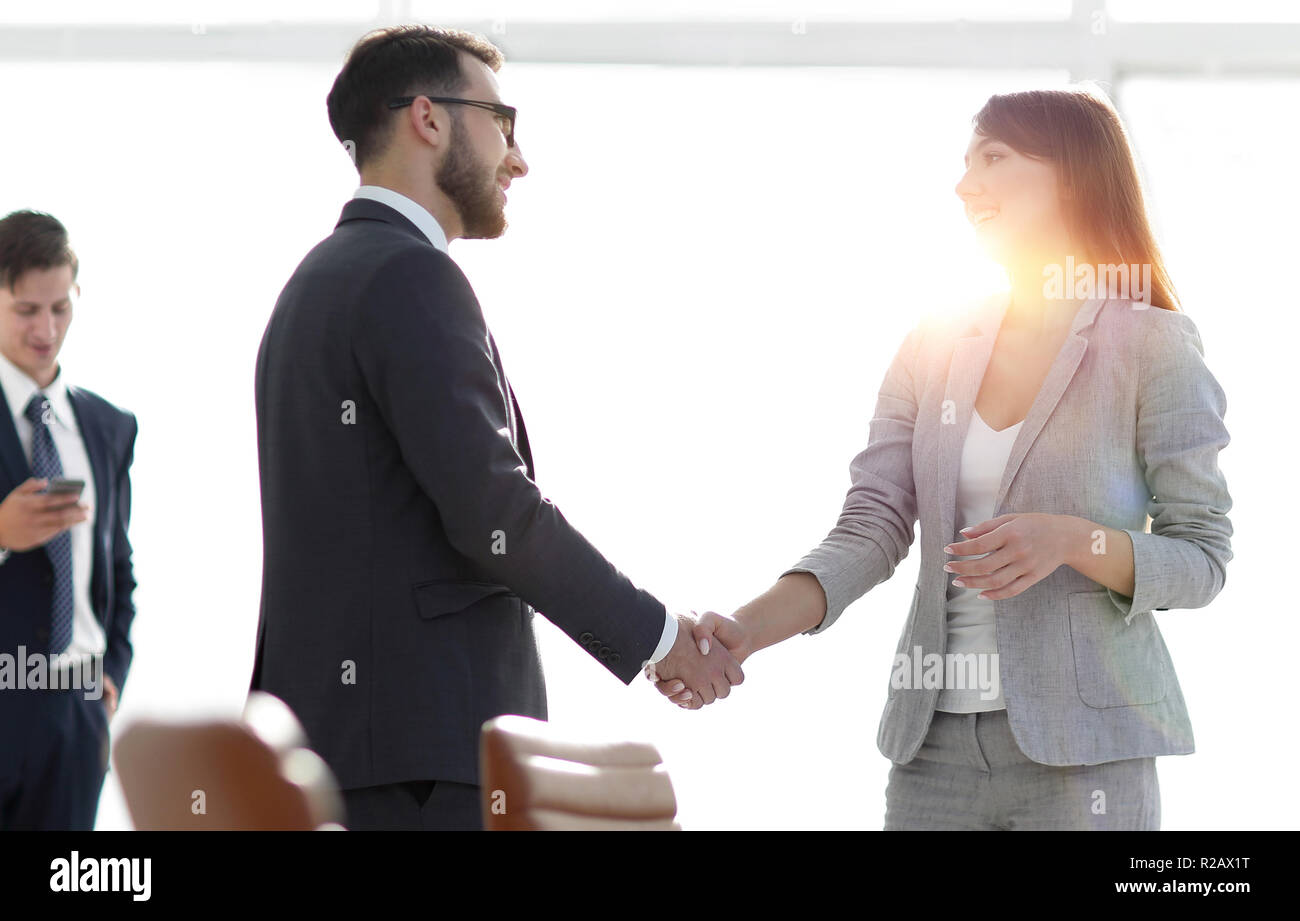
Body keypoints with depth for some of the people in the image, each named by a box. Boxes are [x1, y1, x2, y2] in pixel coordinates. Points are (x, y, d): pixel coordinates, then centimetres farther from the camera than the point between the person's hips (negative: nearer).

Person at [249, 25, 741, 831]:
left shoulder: (319, 282, 20)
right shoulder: (410, 277, -11)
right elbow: (492, 510, -18)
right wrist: (654, 635, -7)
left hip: (332, 722, 10)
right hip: (422, 741, -10)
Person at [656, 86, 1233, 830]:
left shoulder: (1154, 348, -3)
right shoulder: (935, 347, 9)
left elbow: (1201, 559, -4)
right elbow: (870, 532, 1)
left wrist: (1070, 541, -21)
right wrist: (748, 630, -15)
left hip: (1080, 753, -4)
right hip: (935, 744, 4)